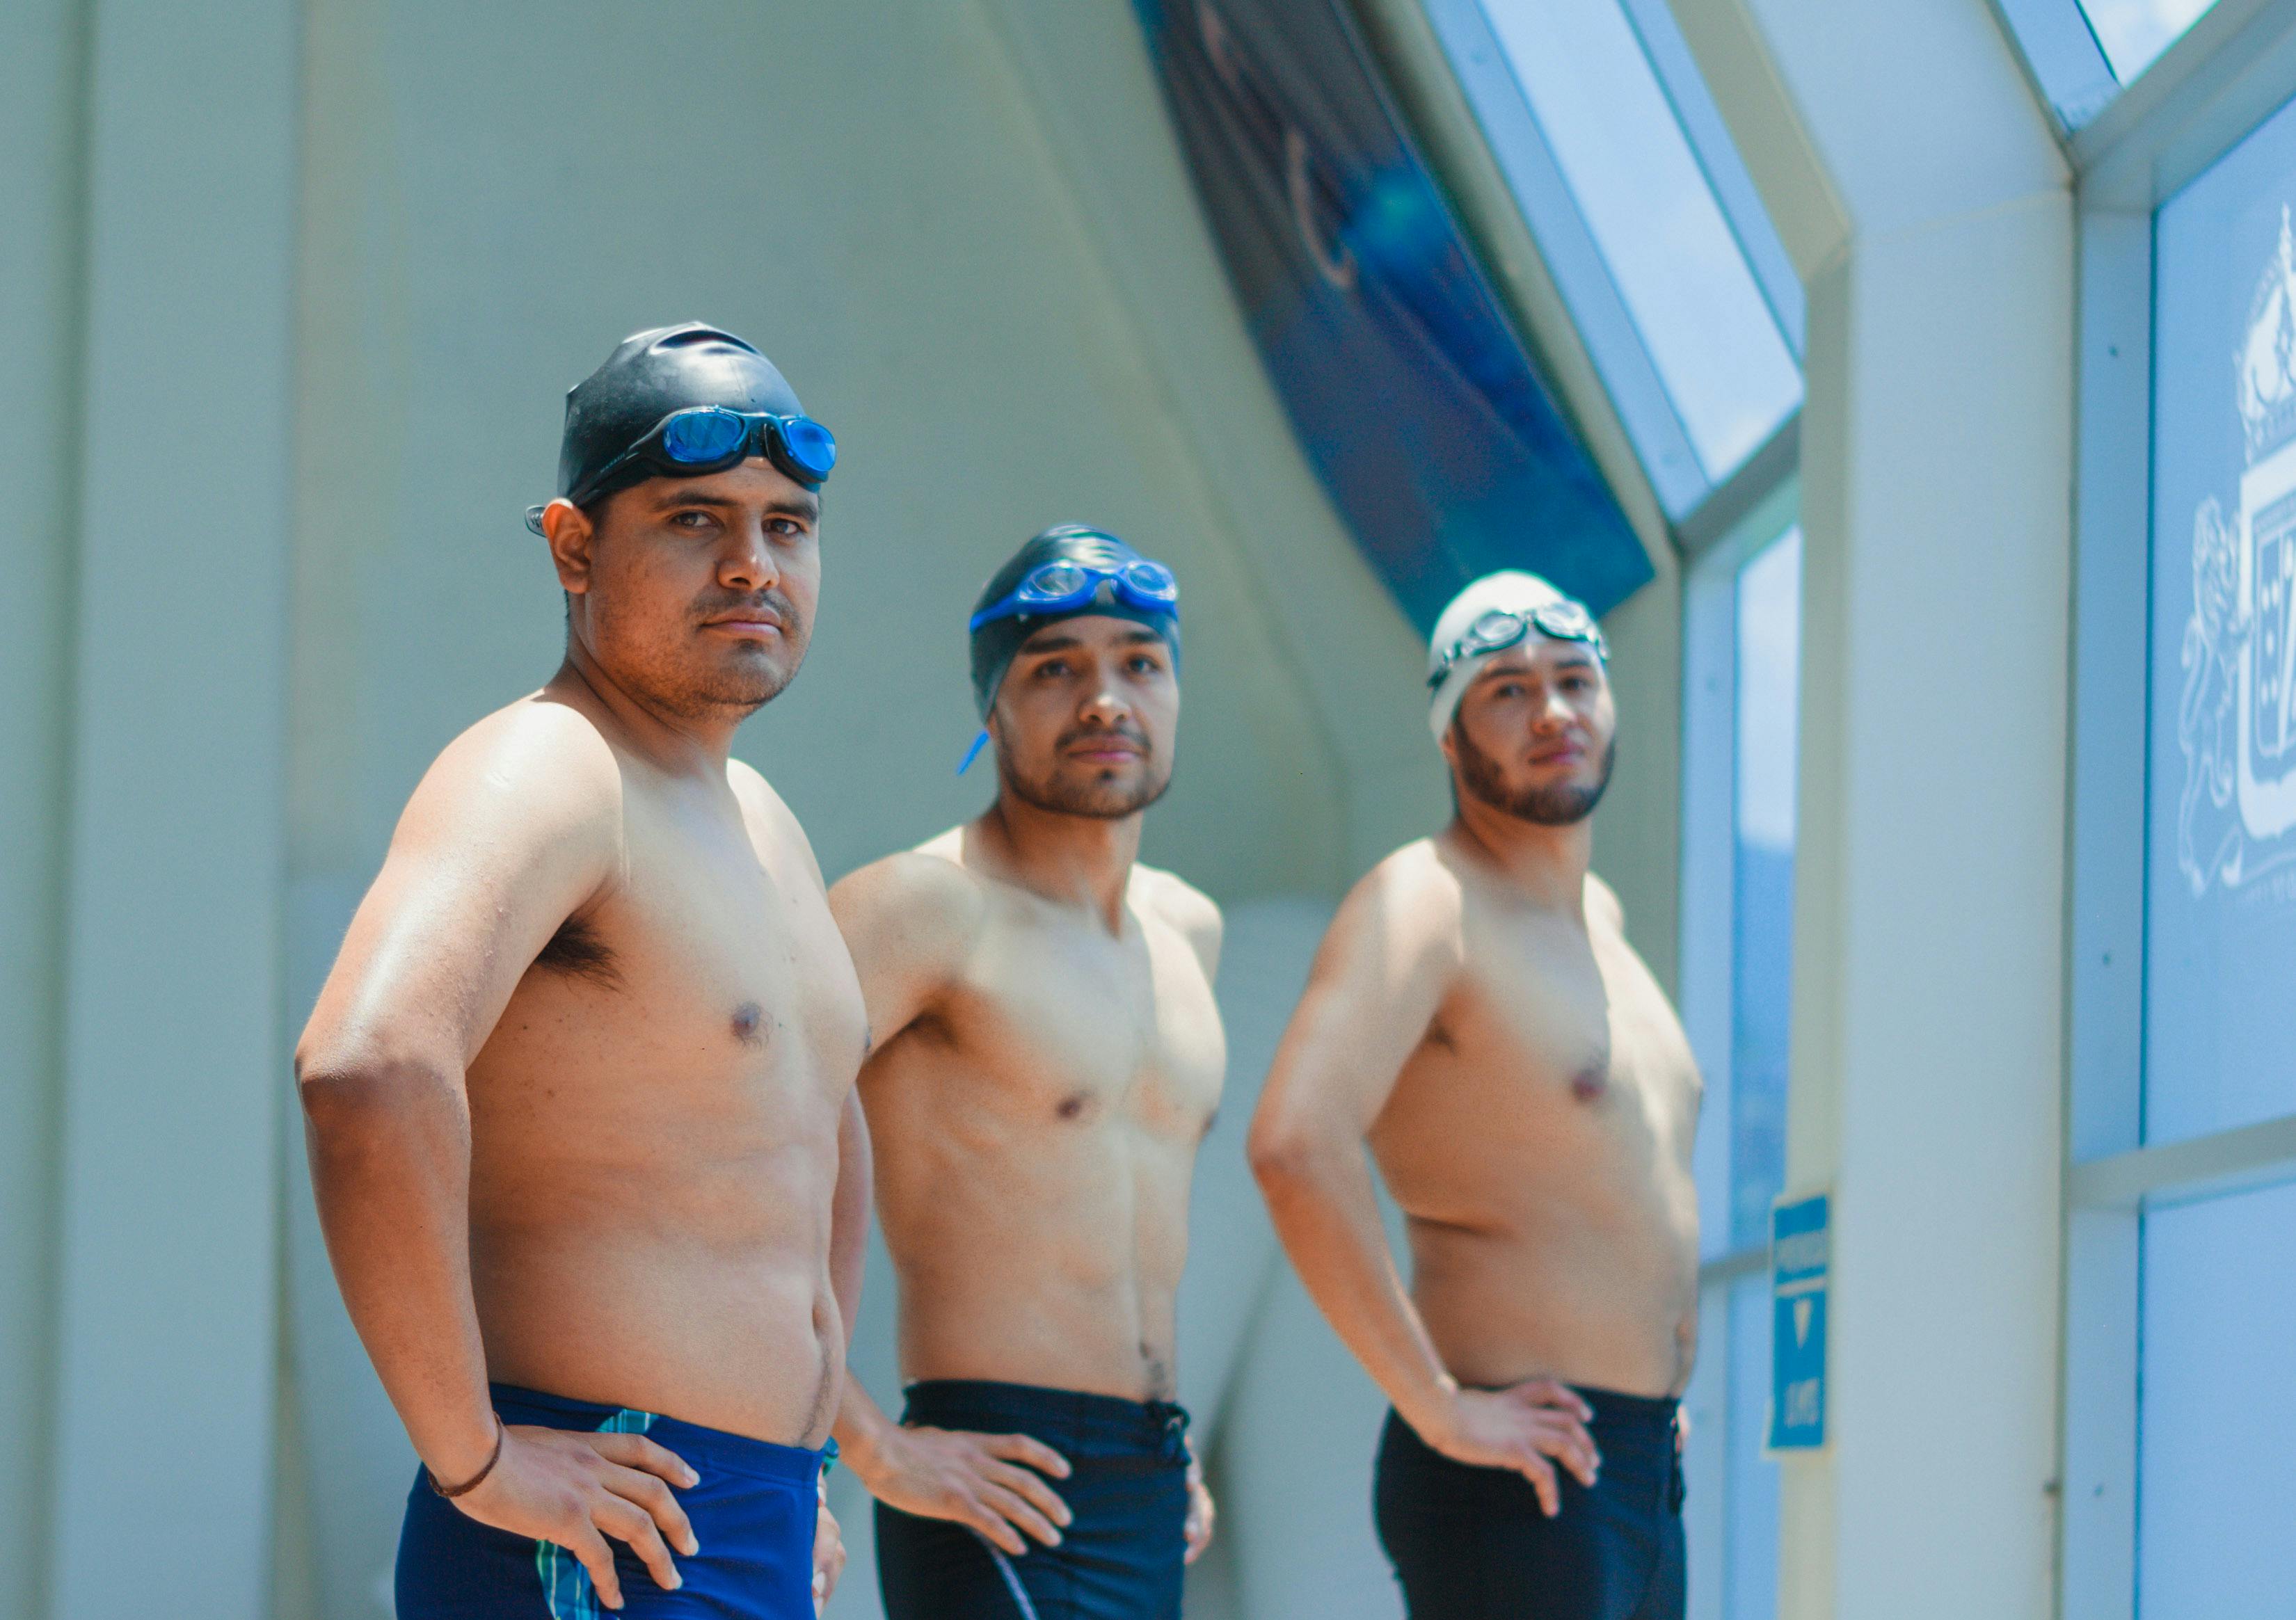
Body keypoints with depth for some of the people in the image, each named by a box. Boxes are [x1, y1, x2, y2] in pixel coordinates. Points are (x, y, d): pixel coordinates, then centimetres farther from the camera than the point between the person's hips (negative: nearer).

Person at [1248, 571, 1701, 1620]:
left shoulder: (1599, 916, 17)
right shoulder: (1422, 904, -11)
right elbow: (1295, 1146, -27)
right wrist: (1441, 1408, -24)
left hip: (1644, 1480, 9)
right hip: (1514, 1481, -9)